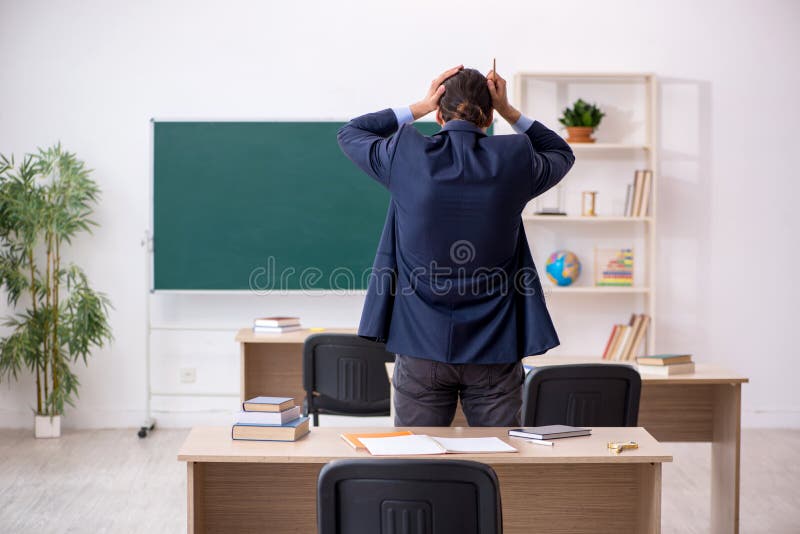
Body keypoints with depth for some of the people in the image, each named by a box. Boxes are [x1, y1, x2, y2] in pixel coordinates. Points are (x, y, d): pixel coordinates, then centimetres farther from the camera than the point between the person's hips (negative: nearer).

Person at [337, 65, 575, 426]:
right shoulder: (513, 160, -4)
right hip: (495, 351, 0)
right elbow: (562, 154, 20)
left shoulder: (406, 157, -6)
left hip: (421, 349, 0)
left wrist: (419, 107, 12)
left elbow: (350, 133, 16)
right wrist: (509, 112, 13)